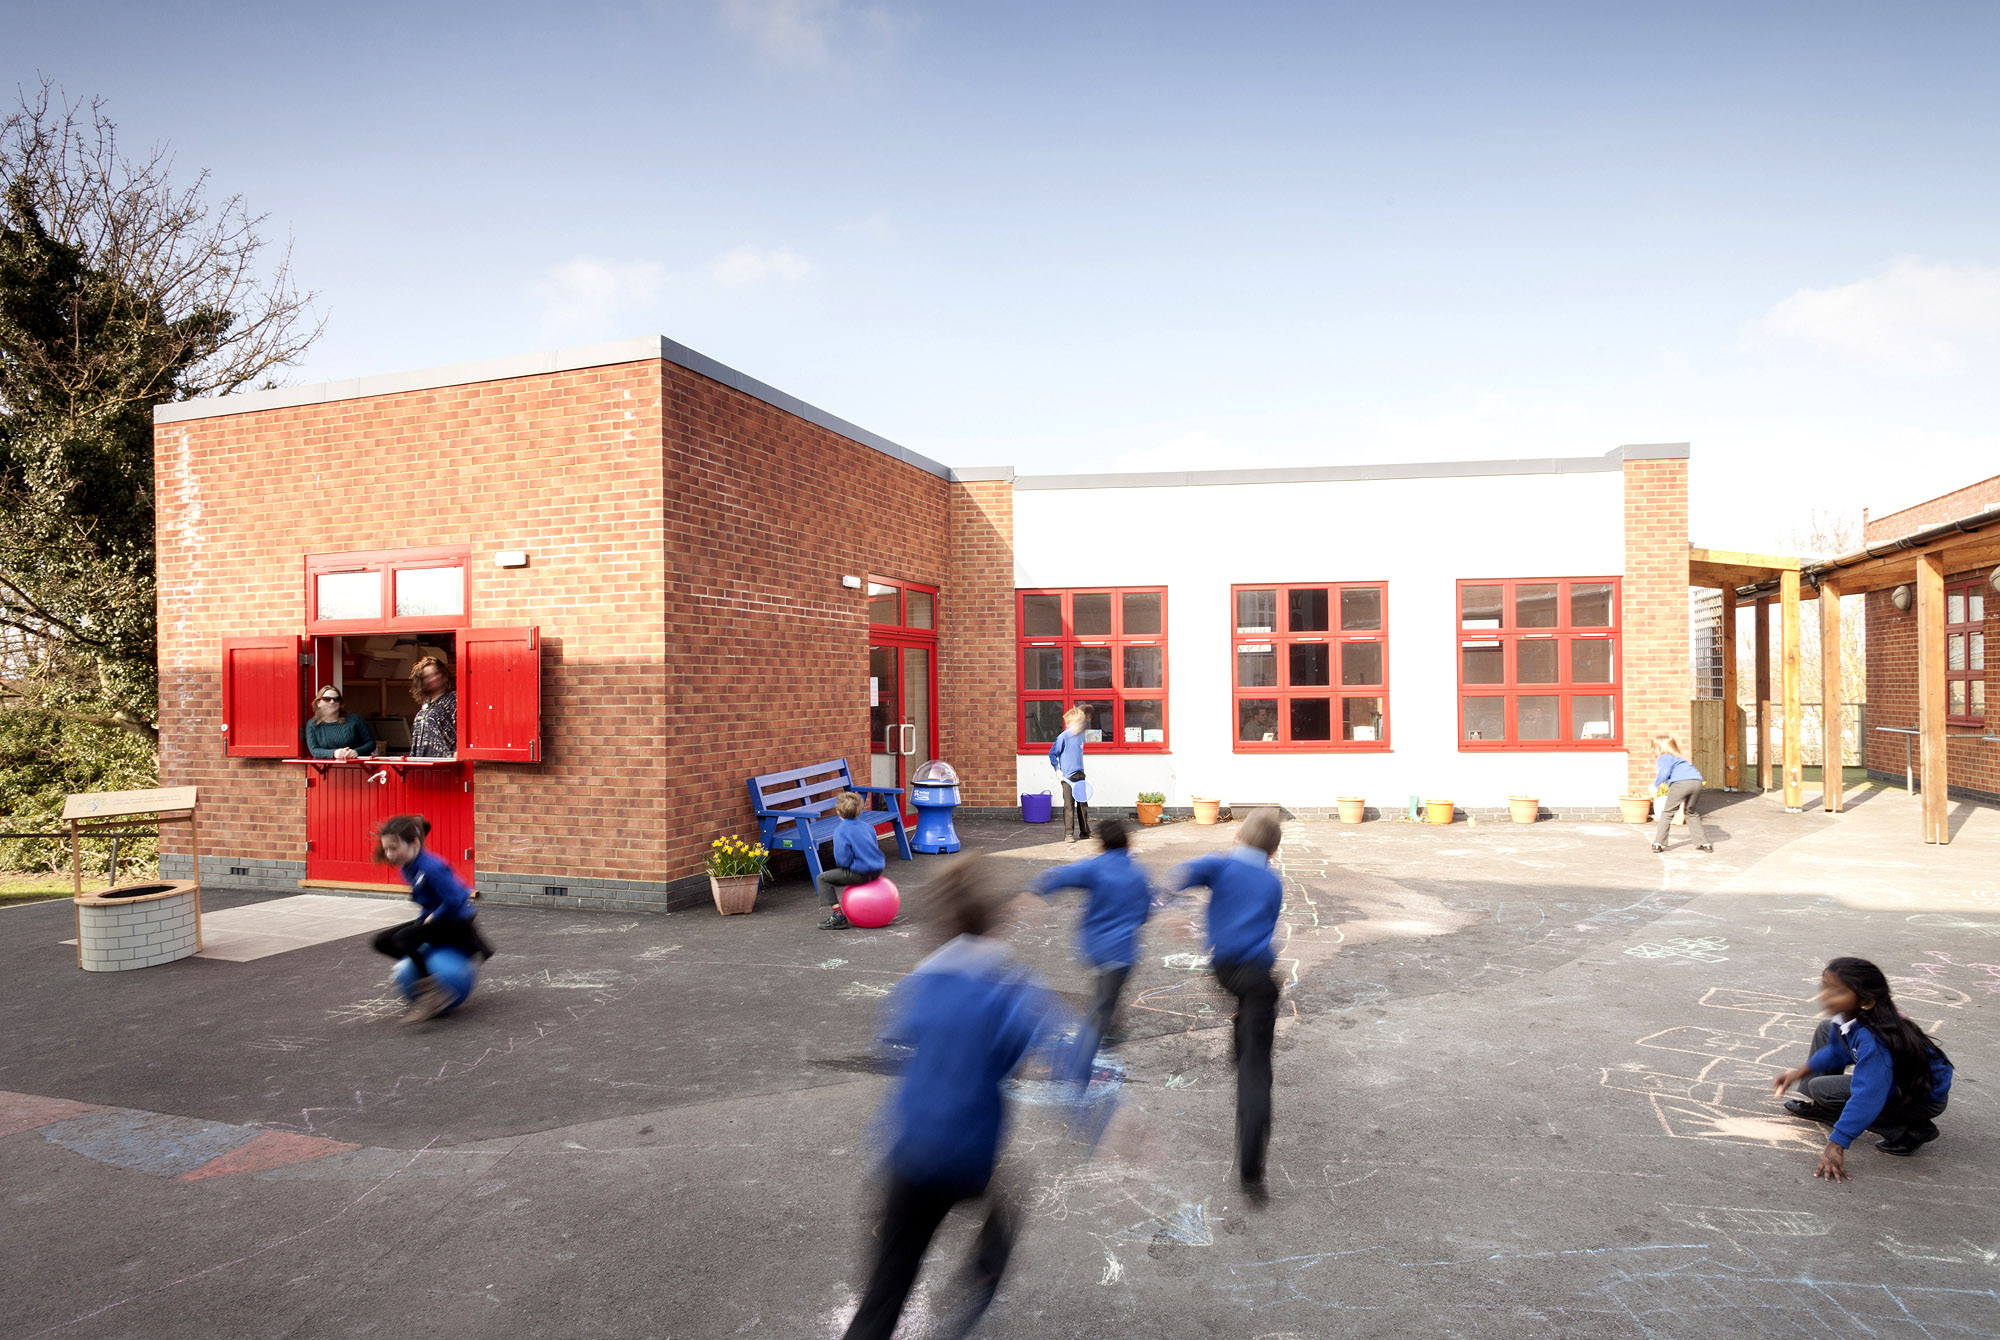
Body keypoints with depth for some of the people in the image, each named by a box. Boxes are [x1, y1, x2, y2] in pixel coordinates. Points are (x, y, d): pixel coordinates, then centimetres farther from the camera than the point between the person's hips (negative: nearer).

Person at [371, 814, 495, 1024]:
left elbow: (454, 900, -29)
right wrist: (423, 917, 5)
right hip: (434, 917, 9)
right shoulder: (407, 867, 0)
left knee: (403, 938, -26)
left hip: (457, 921, -9)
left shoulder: (431, 868, -28)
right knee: (382, 942, 4)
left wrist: (431, 918, -15)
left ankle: (431, 993, -24)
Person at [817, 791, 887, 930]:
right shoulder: (867, 826, 7)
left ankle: (838, 915, -5)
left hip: (860, 874, -8)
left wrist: (843, 864, 5)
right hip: (877, 870, 8)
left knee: (822, 878, 4)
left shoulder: (840, 831, -13)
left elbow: (843, 860, -19)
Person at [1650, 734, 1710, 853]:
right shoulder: (1678, 758, 35)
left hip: (1680, 783, -6)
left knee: (1667, 813, 6)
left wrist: (1656, 785, 6)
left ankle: (1658, 843, 2)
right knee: (1693, 813, 24)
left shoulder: (1663, 758, 14)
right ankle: (1704, 843, 20)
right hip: (1697, 781, 6)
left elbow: (1665, 771, -6)